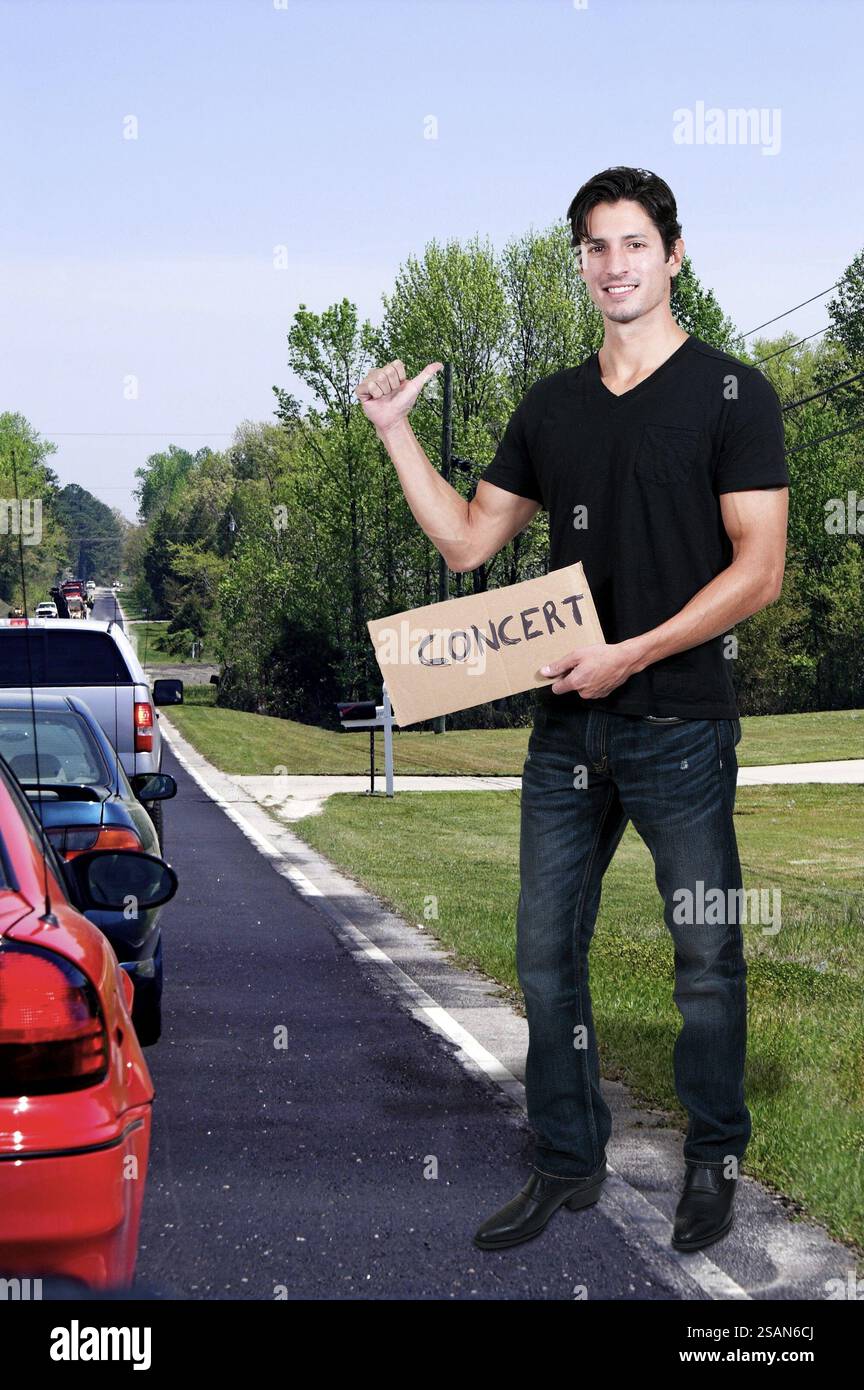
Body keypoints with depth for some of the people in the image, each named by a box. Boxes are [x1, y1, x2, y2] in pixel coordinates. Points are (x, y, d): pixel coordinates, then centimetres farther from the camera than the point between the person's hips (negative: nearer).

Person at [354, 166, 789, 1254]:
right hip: (566, 724, 5)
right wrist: (395, 429, 6)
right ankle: (566, 1162, 22)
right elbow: (466, 541, 15)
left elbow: (758, 571, -9)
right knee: (546, 954, 8)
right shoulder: (551, 407, 13)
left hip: (681, 724, -5)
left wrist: (631, 655, -15)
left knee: (705, 960, 3)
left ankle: (714, 1163, 20)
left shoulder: (730, 392, -3)